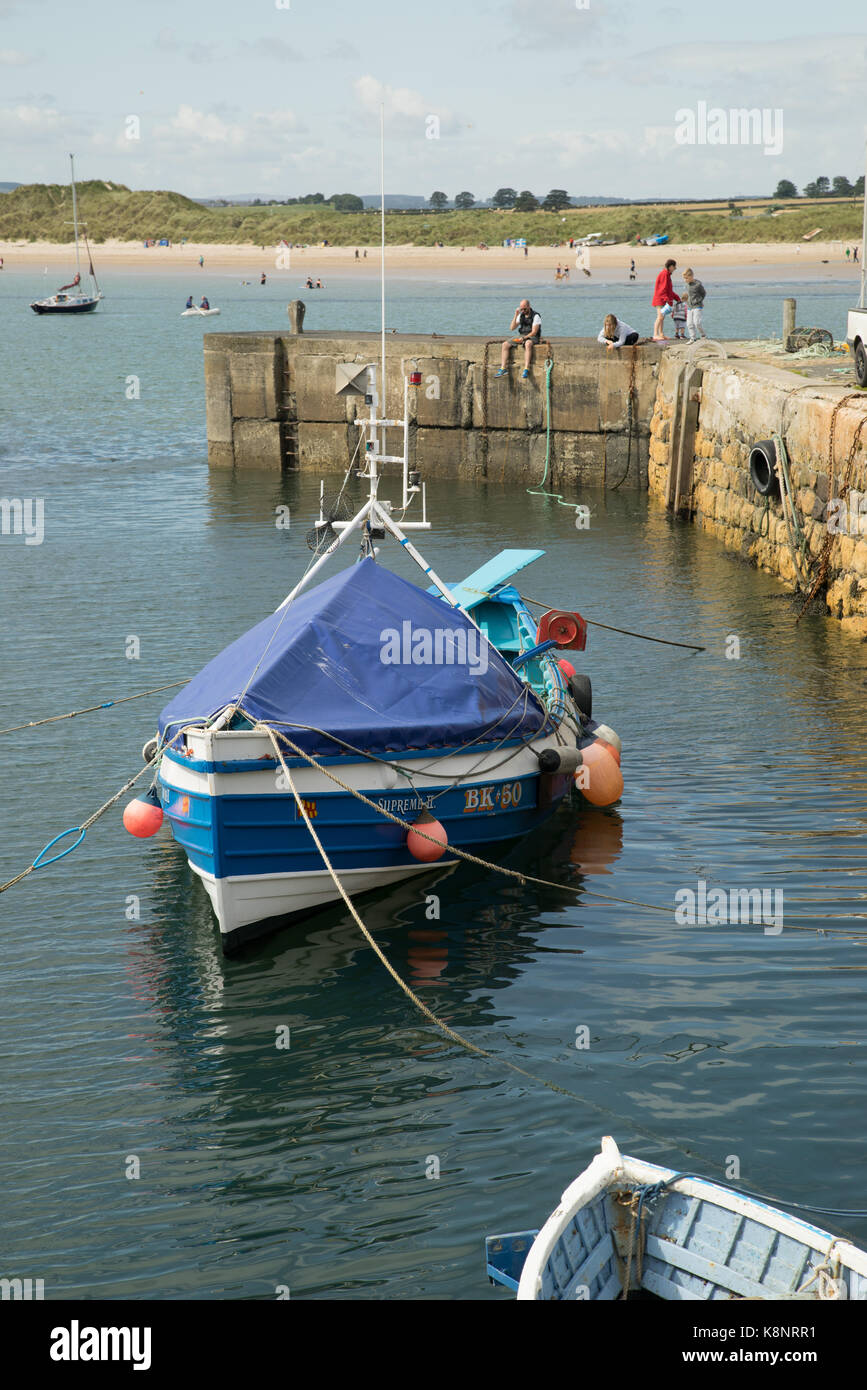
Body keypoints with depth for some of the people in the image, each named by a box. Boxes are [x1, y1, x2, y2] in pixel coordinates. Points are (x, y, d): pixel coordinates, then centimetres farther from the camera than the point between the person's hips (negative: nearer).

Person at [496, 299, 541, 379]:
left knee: (528, 344, -42)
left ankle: (526, 369, -48)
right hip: (521, 336, 6)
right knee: (505, 344, -13)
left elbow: (534, 332, -16)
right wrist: (516, 316, -7)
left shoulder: (535, 316, -9)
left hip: (532, 337, -6)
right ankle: (503, 369, -20)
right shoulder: (521, 315, 9)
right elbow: (512, 328, 4)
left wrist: (524, 338, -28)